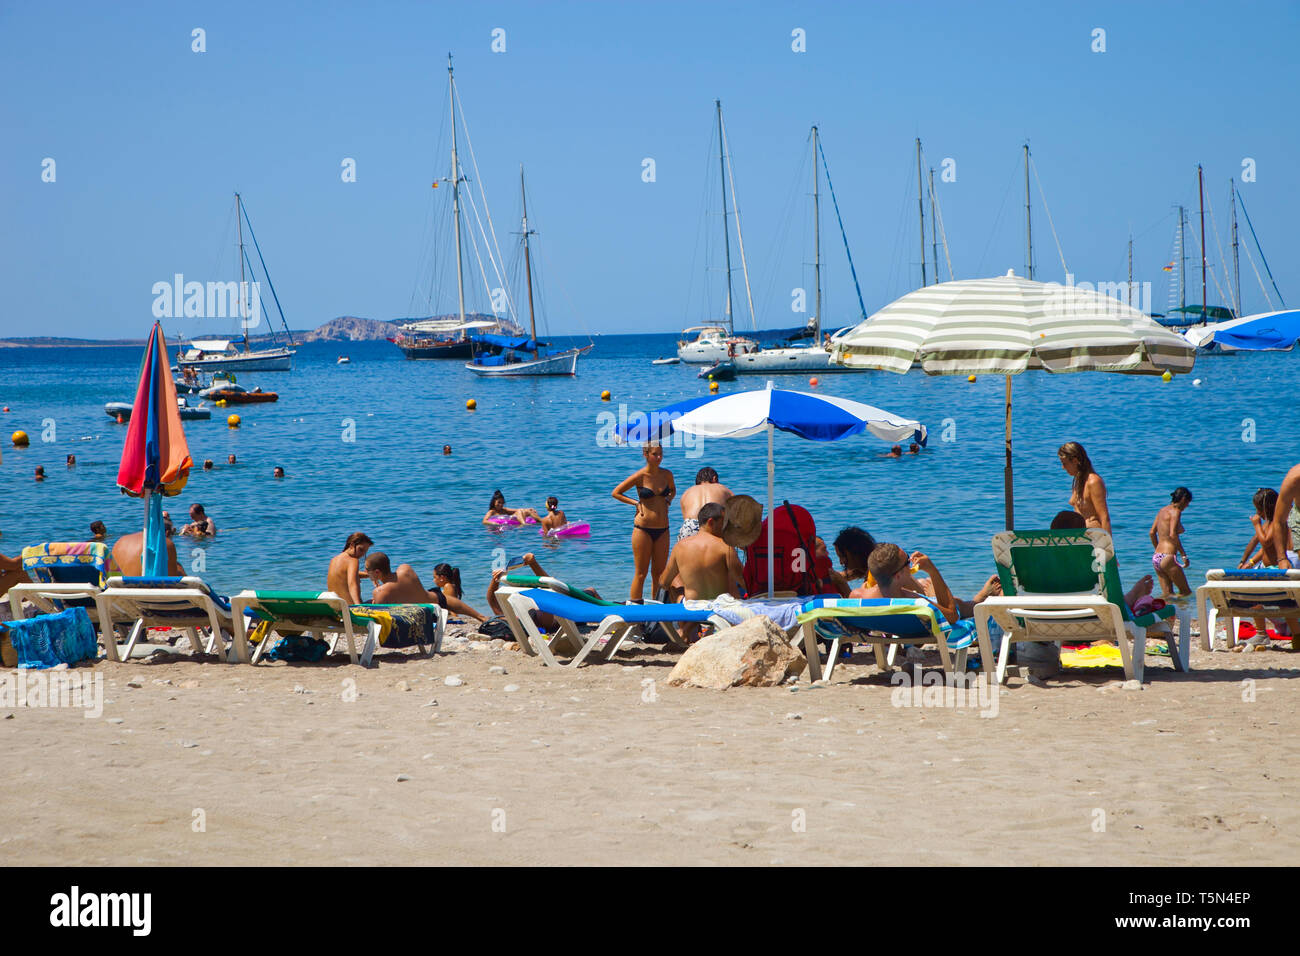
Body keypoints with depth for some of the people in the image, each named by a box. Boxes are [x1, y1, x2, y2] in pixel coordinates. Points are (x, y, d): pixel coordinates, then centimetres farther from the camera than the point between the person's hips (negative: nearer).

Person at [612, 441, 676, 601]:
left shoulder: (667, 474, 5)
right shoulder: (640, 476, -8)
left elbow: (672, 490, 28)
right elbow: (616, 493, -1)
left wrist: (668, 500, 8)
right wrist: (636, 503, -7)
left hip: (662, 530, 5)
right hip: (643, 529, -5)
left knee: (659, 572, 8)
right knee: (641, 573, -3)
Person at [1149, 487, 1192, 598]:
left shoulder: (1162, 510, 15)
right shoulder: (1175, 511, -9)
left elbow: (1152, 532, 19)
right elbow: (1173, 535, -20)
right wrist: (1184, 555, -16)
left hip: (1156, 557, 9)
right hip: (1168, 558, -8)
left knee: (1167, 595, 11)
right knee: (1186, 592, 1)